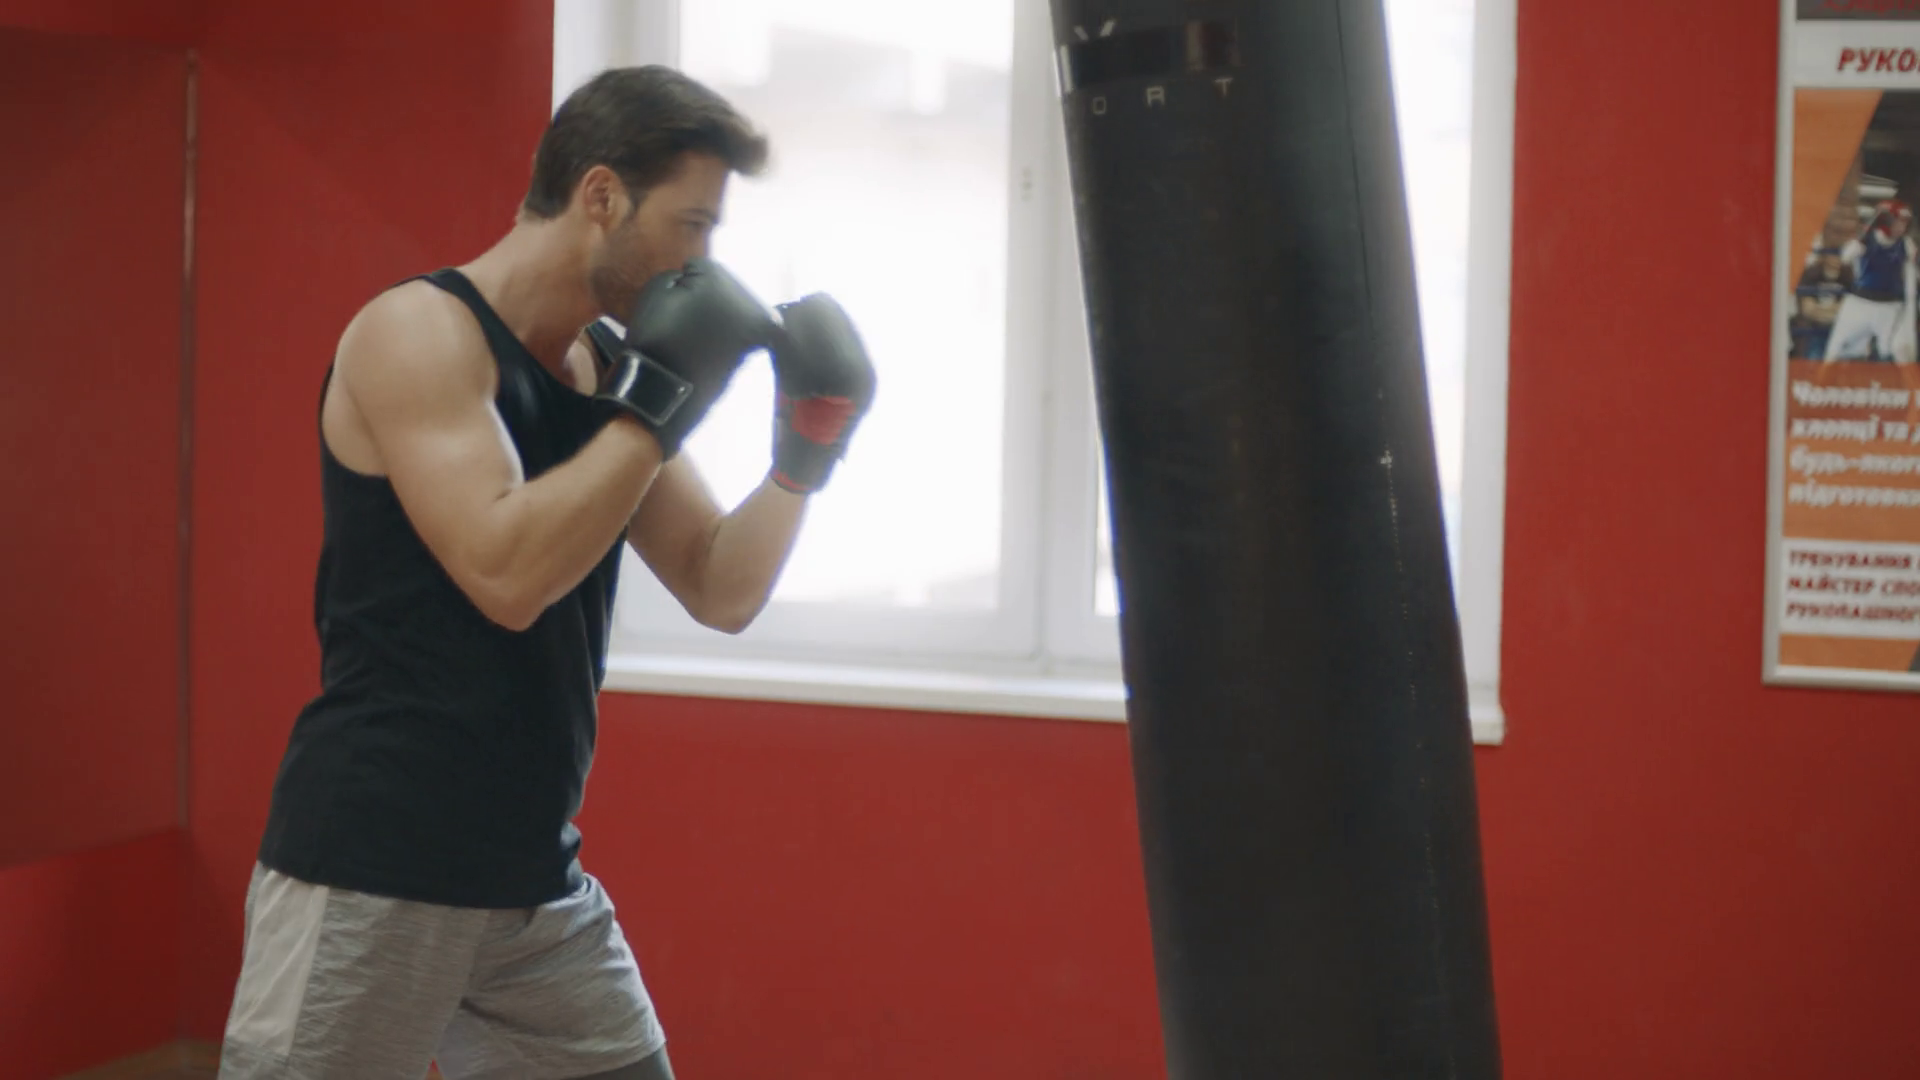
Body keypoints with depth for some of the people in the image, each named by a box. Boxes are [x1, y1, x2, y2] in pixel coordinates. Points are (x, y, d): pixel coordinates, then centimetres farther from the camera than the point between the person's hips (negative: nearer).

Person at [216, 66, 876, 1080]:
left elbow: (722, 592, 14)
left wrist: (803, 455, -1)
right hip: (369, 873, -8)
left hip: (538, 883, 8)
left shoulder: (605, 369, 10)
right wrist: (657, 404, -18)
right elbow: (504, 575, -24)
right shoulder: (417, 333, -12)